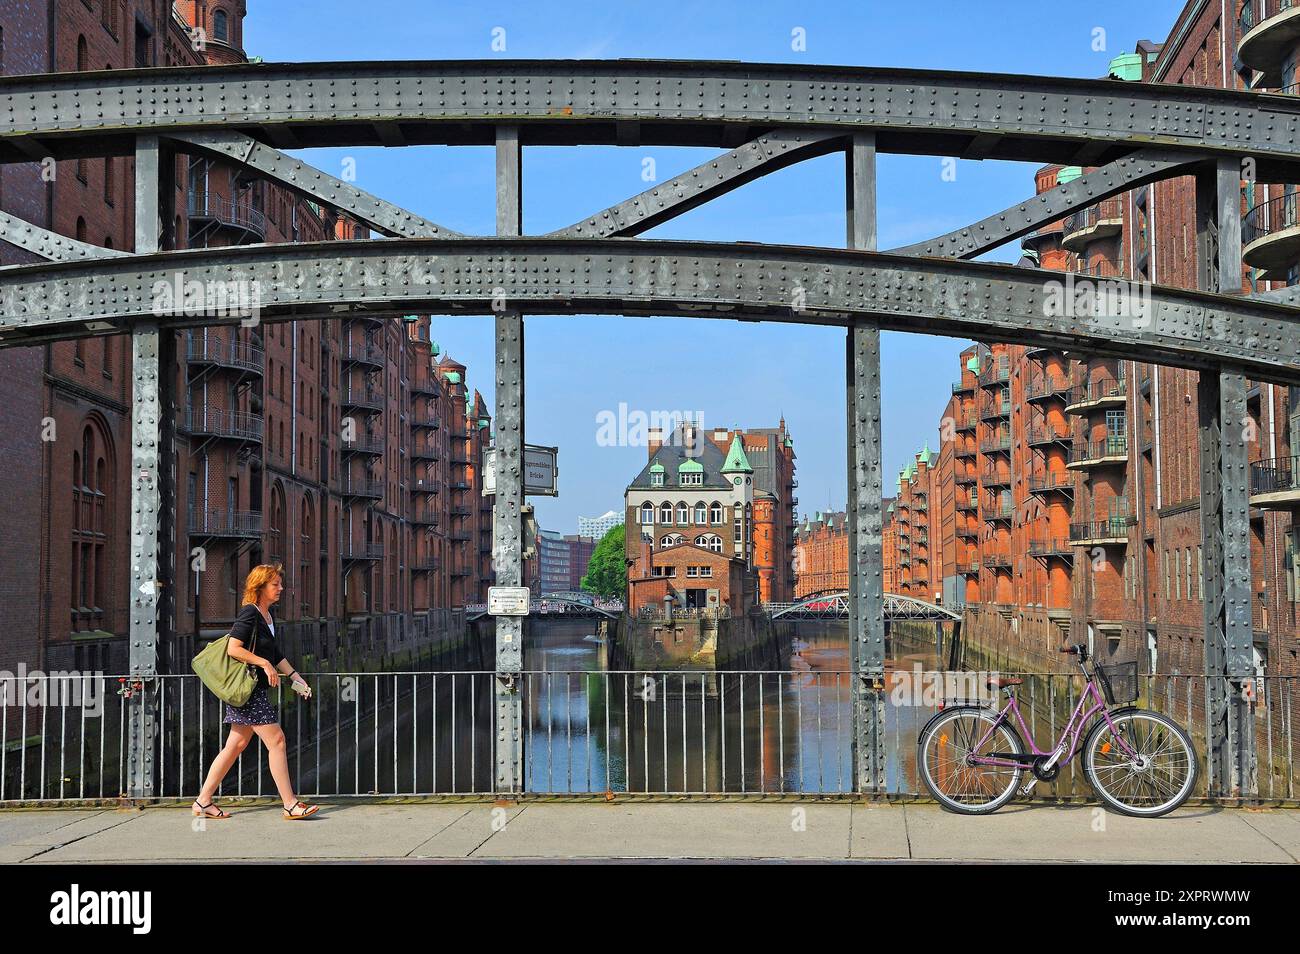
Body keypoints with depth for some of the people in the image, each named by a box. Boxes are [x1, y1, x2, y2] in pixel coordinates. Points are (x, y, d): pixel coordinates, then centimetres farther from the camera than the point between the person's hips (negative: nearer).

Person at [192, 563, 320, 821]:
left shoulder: (267, 616, 15)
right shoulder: (249, 613, -13)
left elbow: (274, 653, 25)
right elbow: (233, 648, -21)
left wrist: (294, 676, 19)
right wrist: (264, 664, -18)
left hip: (258, 689, 10)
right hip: (247, 687, -10)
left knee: (236, 744, 10)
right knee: (276, 740, -9)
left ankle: (203, 801, 15)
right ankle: (291, 805, -6)